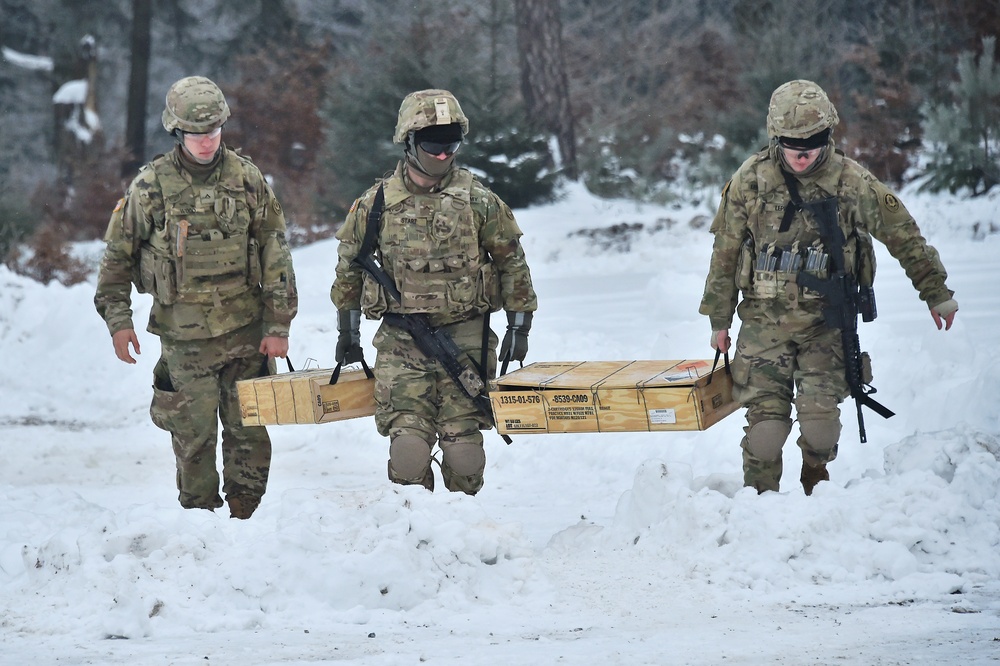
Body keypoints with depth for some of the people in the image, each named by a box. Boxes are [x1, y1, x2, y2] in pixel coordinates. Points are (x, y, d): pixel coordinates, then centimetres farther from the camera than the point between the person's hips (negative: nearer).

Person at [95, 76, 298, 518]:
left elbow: (275, 253, 4)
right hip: (185, 335, -2)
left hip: (245, 329, 2)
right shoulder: (152, 186, -4)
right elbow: (118, 254, 5)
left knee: (248, 432, 4)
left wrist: (278, 324, 0)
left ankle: (245, 521, 15)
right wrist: (117, 319, -1)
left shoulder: (245, 178, 0)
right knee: (194, 436, -1)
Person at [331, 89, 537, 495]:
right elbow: (349, 265, 15)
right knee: (408, 443, -11)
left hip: (466, 339, 0)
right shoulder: (377, 203, 2)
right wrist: (348, 331, 18)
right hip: (401, 343, 0)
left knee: (463, 443, -2)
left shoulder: (478, 201, 1)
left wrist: (519, 326, 9)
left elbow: (511, 262, 11)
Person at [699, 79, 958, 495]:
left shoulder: (852, 182, -3)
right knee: (765, 420, -9)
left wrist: (936, 293, 15)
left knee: (820, 417, -12)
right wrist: (719, 320, 11)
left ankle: (816, 486, 17)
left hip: (826, 322, 0)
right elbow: (726, 253, 8)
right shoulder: (749, 181, -3)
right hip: (764, 320, 1)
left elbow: (904, 237, 9)